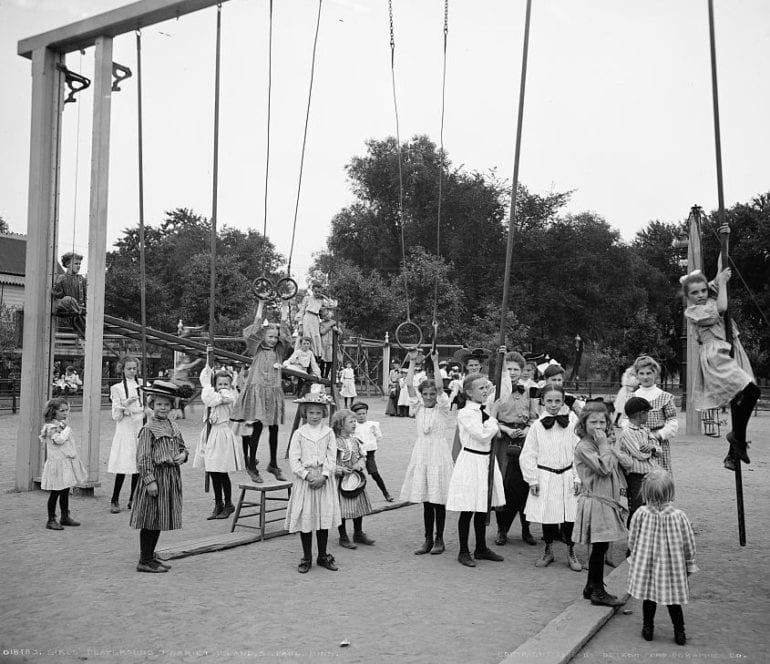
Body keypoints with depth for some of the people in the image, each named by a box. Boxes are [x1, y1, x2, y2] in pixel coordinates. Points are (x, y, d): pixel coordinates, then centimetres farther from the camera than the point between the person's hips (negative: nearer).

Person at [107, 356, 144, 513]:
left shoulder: (141, 385, 10)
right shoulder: (117, 388, 0)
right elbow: (116, 416, -4)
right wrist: (125, 404, -19)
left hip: (140, 428, 4)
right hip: (125, 428, -4)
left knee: (139, 465, 3)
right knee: (123, 467, -9)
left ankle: (133, 499, 13)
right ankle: (114, 501, 0)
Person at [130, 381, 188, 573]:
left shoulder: (174, 427, 12)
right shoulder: (148, 429, -10)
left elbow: (182, 446, 24)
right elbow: (143, 458, -13)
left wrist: (183, 455, 1)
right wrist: (150, 480, -18)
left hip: (172, 476, 8)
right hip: (156, 474, -7)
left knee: (160, 520, 14)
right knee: (150, 520, -1)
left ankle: (150, 556, 25)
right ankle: (144, 561, 7)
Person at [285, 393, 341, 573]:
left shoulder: (328, 433, 3)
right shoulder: (299, 433, 0)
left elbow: (331, 459, 0)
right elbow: (294, 460, -4)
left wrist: (323, 476, -13)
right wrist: (307, 475, -14)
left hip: (324, 480, 1)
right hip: (303, 479, -1)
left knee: (324, 517, 6)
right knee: (305, 518, 2)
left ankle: (323, 556, 21)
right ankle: (306, 558, 15)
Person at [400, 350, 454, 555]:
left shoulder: (442, 407, 0)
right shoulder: (418, 408, 8)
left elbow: (440, 386, -15)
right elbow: (409, 386, -1)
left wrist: (435, 363, -16)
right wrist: (412, 362, -5)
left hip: (439, 453, -3)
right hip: (421, 453, 3)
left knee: (439, 499, 1)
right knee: (426, 501, 8)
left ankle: (439, 539, 12)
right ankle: (428, 540, 16)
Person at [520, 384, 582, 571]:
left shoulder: (571, 422, -3)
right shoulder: (537, 426, -2)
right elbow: (527, 455, 0)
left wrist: (577, 478, -3)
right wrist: (532, 480, -3)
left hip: (567, 476, 0)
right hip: (545, 477, 0)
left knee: (570, 515, 3)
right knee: (547, 515, 9)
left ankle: (571, 553, 23)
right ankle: (548, 551, 28)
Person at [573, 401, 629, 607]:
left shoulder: (606, 445, 14)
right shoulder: (584, 447, -14)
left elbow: (616, 471, 20)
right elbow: (604, 469, -24)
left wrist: (621, 496, 14)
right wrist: (603, 445, -18)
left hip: (608, 501, 9)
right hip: (595, 502, -9)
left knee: (600, 547, 13)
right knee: (599, 547, -3)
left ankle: (591, 587, 24)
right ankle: (598, 591, 6)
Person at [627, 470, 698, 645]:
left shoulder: (641, 514, -15)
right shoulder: (679, 516, -16)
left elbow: (632, 540, -4)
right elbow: (689, 545, -5)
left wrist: (635, 558, 14)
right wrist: (689, 565, 10)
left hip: (646, 566, 0)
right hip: (672, 568, 0)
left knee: (648, 598, 15)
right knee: (673, 600, 14)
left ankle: (648, 629, 24)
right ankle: (679, 632, 19)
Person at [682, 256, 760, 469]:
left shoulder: (710, 299, 18)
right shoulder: (692, 312, -5)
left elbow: (721, 275, 23)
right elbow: (721, 308, -14)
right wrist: (721, 281, -4)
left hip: (731, 352, 8)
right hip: (715, 356, -8)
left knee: (739, 400, 6)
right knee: (751, 390, -25)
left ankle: (733, 454, 13)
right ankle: (738, 436, -9)